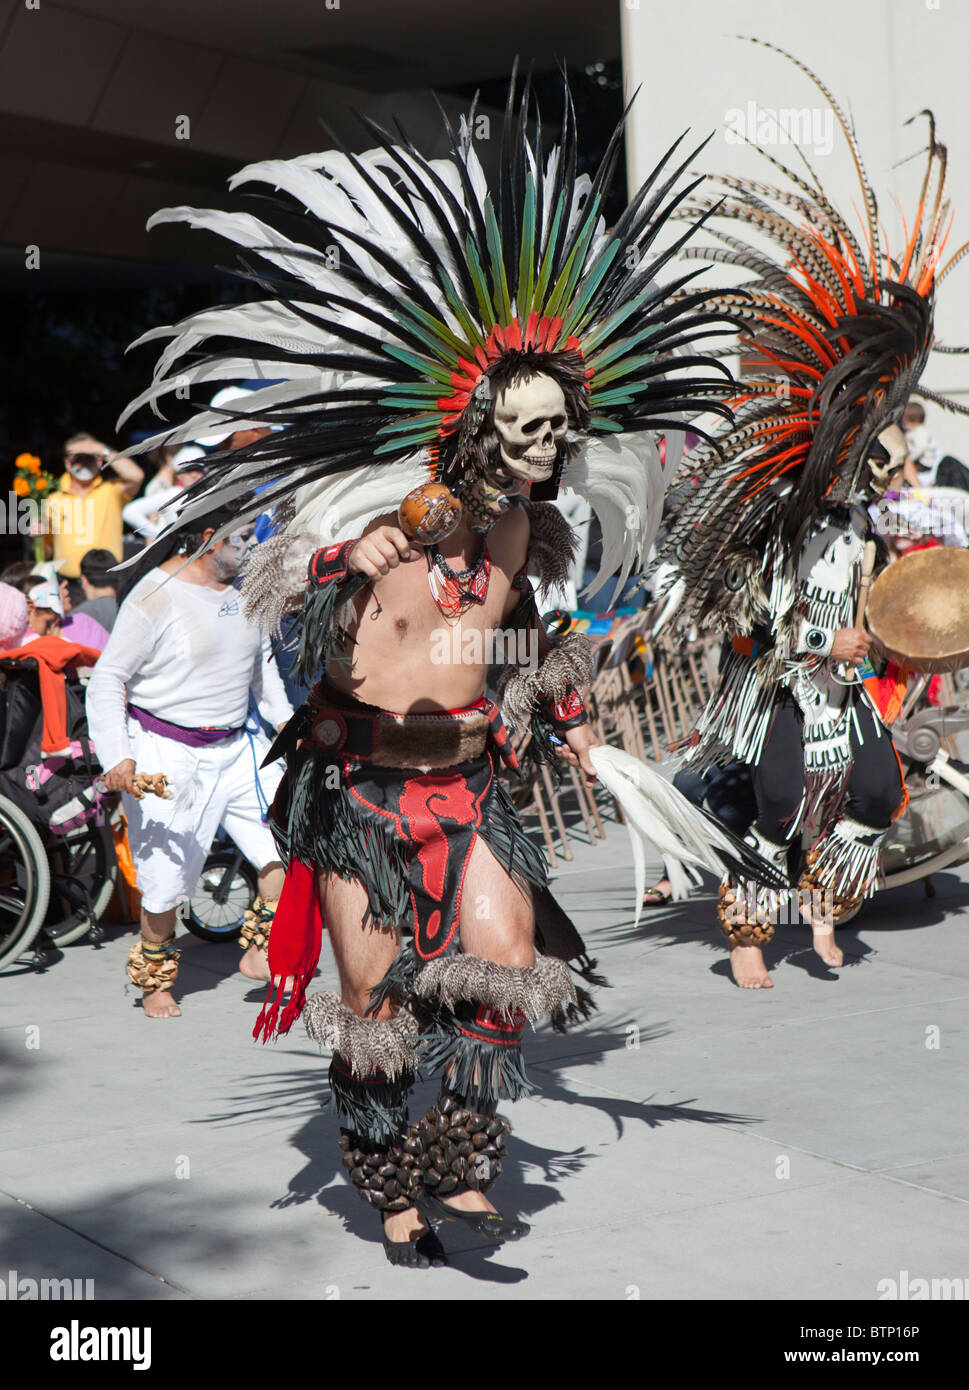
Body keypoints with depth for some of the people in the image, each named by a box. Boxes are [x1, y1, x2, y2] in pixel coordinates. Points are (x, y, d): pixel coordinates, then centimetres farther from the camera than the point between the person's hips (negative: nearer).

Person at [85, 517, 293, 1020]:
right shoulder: (157, 596, -13)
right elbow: (107, 679, -11)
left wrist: (283, 717, 15)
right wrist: (116, 757, -20)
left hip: (237, 747, 6)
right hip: (168, 754, -6)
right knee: (168, 876, -1)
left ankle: (261, 953, 8)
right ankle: (154, 979, 23)